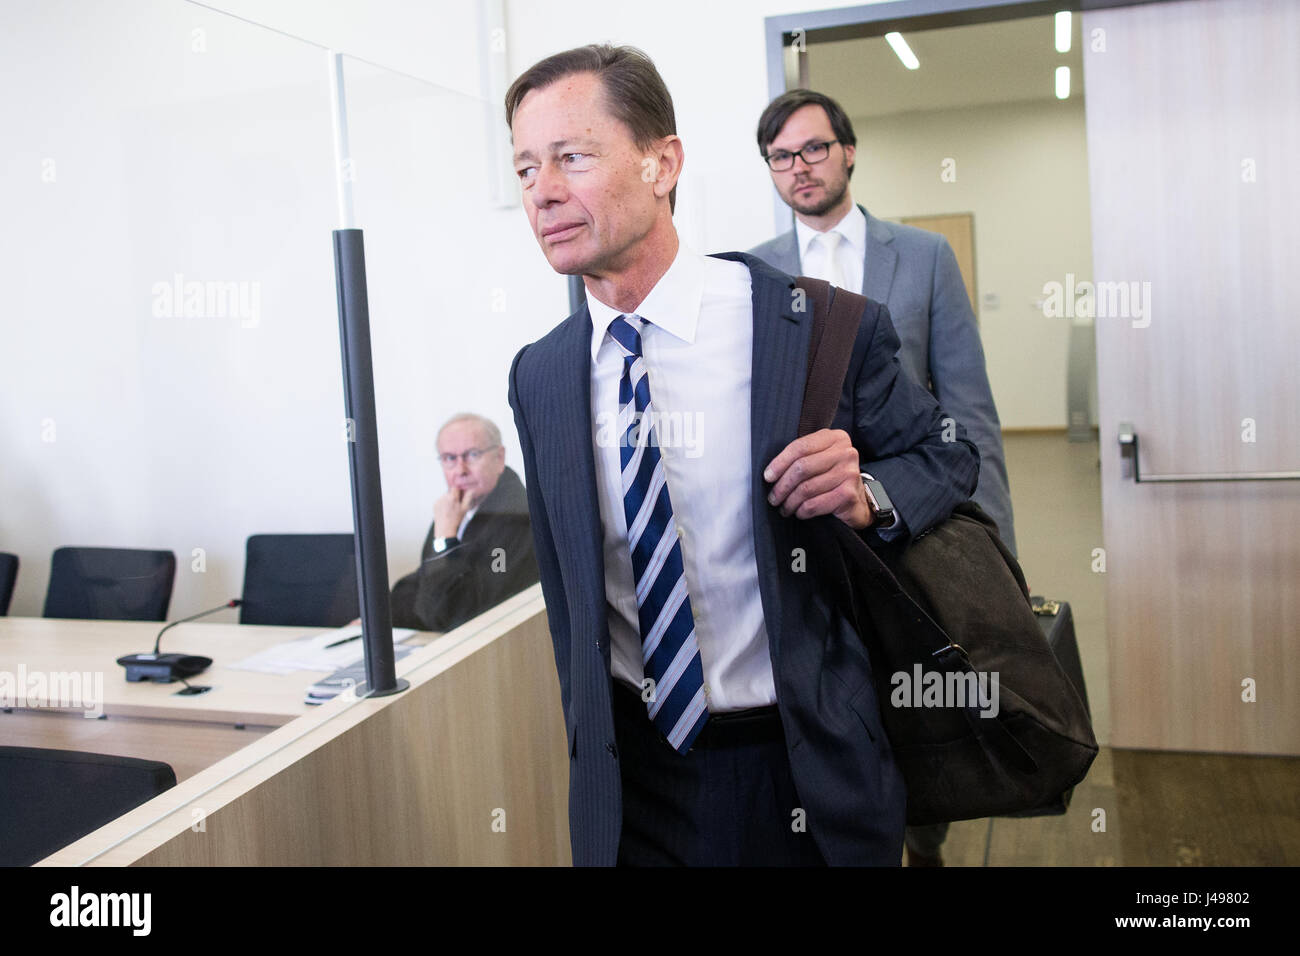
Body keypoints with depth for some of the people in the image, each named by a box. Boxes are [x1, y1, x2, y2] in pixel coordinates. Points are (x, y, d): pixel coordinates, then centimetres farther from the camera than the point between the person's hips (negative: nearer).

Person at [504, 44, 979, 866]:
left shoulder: (824, 329, -14)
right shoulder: (538, 378, -1)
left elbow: (949, 456, 0)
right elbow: (567, 584, 8)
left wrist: (866, 498, -21)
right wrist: (588, 753, 11)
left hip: (809, 771, -2)